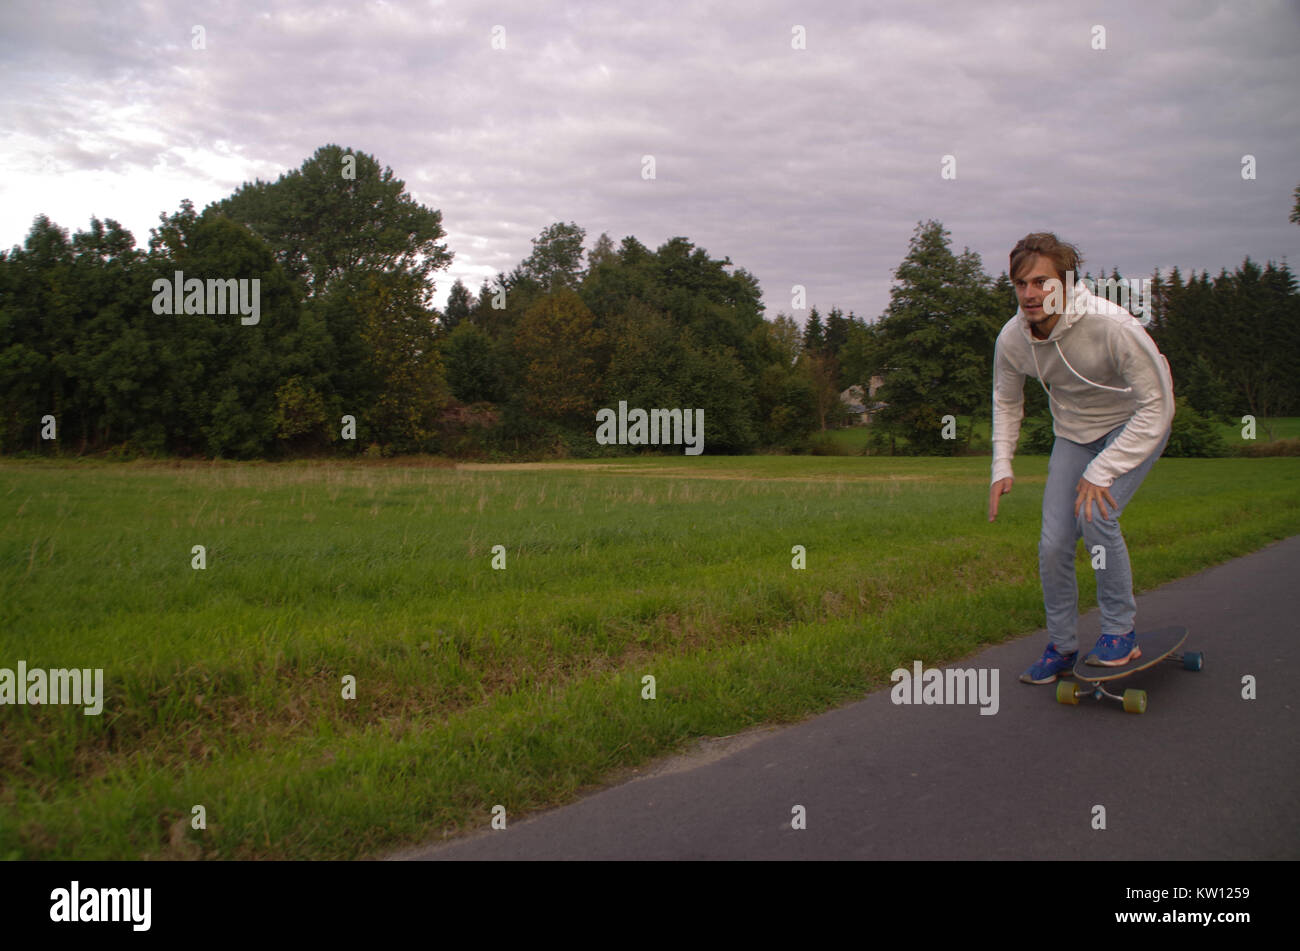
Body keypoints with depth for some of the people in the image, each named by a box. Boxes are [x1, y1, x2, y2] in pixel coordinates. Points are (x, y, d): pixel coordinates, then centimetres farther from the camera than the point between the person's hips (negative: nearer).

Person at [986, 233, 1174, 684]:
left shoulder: (1112, 326, -33)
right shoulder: (1012, 338, -17)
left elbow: (1156, 406, -25)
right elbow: (1006, 402, 5)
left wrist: (1102, 472, -29)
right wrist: (1002, 466, -6)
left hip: (1135, 426, -4)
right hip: (1074, 431, 5)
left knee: (1096, 517, -26)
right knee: (1053, 544, -3)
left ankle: (1121, 633, -4)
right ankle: (1061, 647, 18)